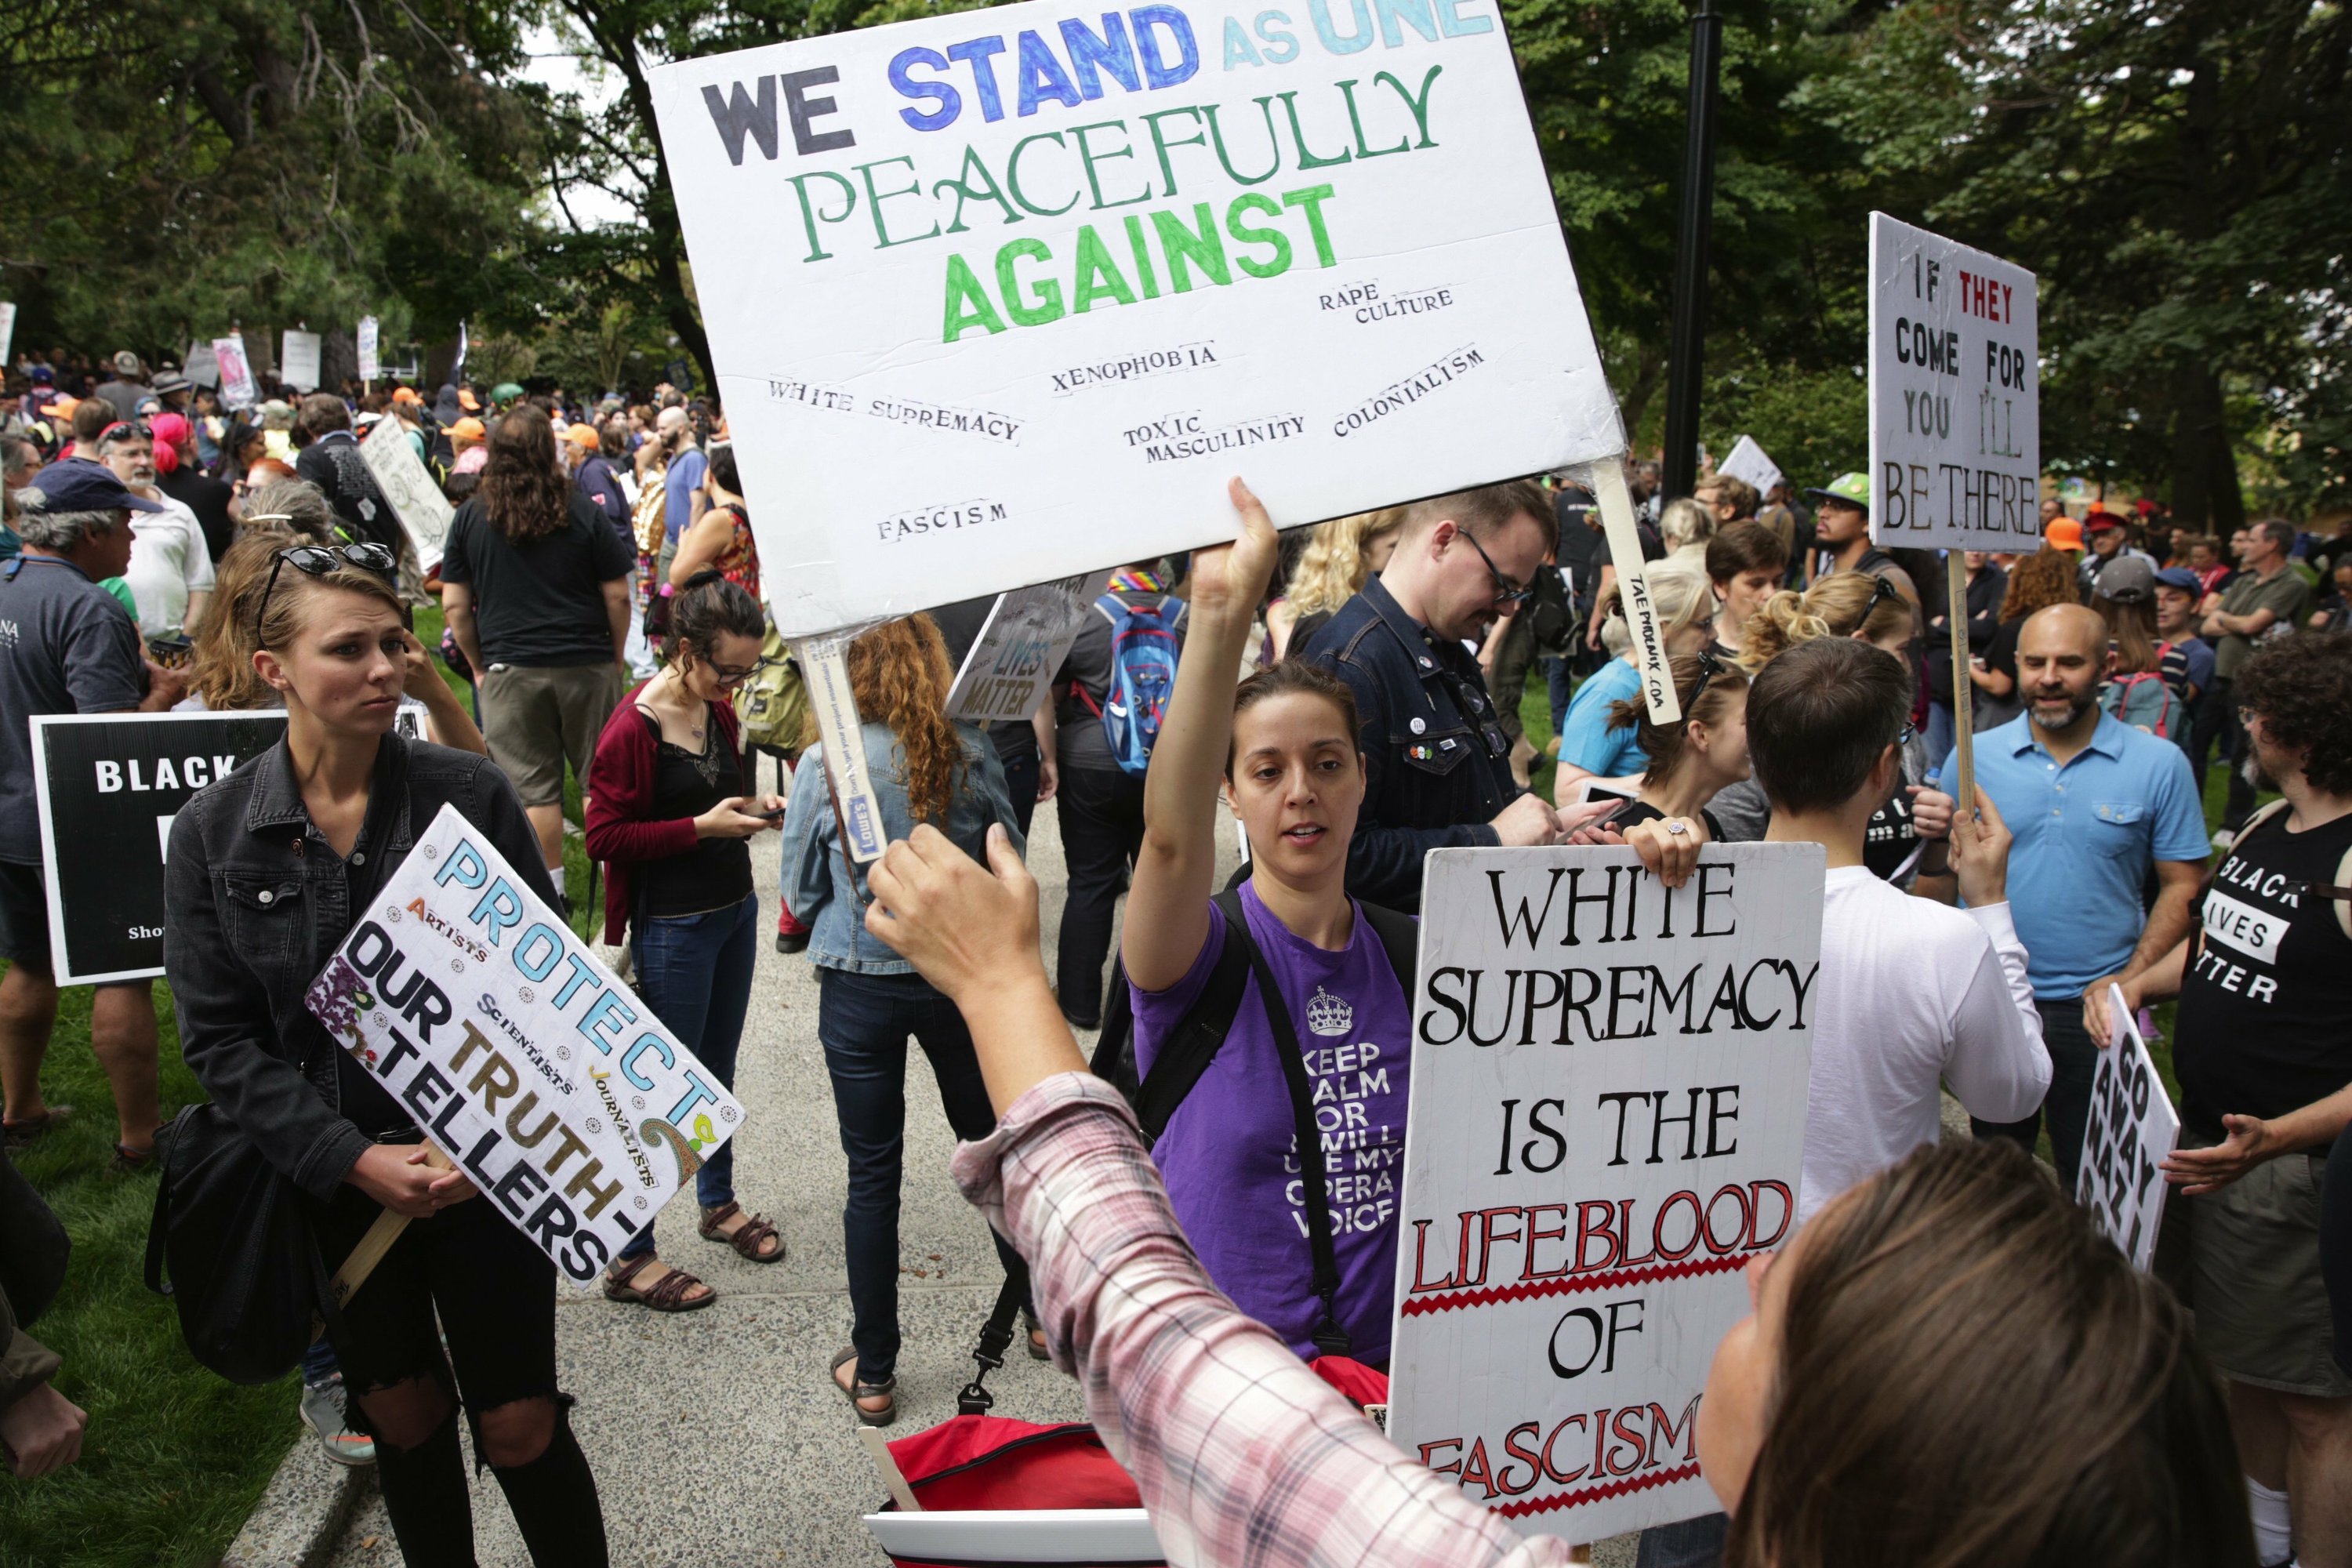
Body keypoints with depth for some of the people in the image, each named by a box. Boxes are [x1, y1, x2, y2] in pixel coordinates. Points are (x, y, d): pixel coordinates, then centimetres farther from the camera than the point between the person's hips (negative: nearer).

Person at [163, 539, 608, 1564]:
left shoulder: (468, 794, -8)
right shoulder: (212, 831, -5)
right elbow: (220, 1041, -5)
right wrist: (351, 1160, -17)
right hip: (328, 1182, 2)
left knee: (520, 1425, 5)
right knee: (403, 1416, 18)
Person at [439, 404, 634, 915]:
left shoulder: (471, 518, 0)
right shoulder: (583, 513, -4)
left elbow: (455, 605, 0)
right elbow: (617, 595, -3)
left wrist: (479, 665, 11)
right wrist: (615, 658, 9)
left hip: (511, 670, 0)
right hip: (586, 665, 0)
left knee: (533, 788, 7)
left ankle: (552, 891, 12)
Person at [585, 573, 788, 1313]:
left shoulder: (718, 713, 6)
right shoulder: (633, 729, -18)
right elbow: (605, 836, -18)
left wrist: (753, 804, 1)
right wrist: (703, 826, -22)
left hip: (735, 910, 8)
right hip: (672, 927, -8)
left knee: (717, 1071, 21)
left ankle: (718, 1202, 39)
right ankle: (628, 1257, 12)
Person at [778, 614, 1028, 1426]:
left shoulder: (823, 766, -13)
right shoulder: (970, 756, -10)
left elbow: (800, 892, -3)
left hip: (859, 987, -1)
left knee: (872, 1175, 9)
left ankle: (872, 1374, 20)